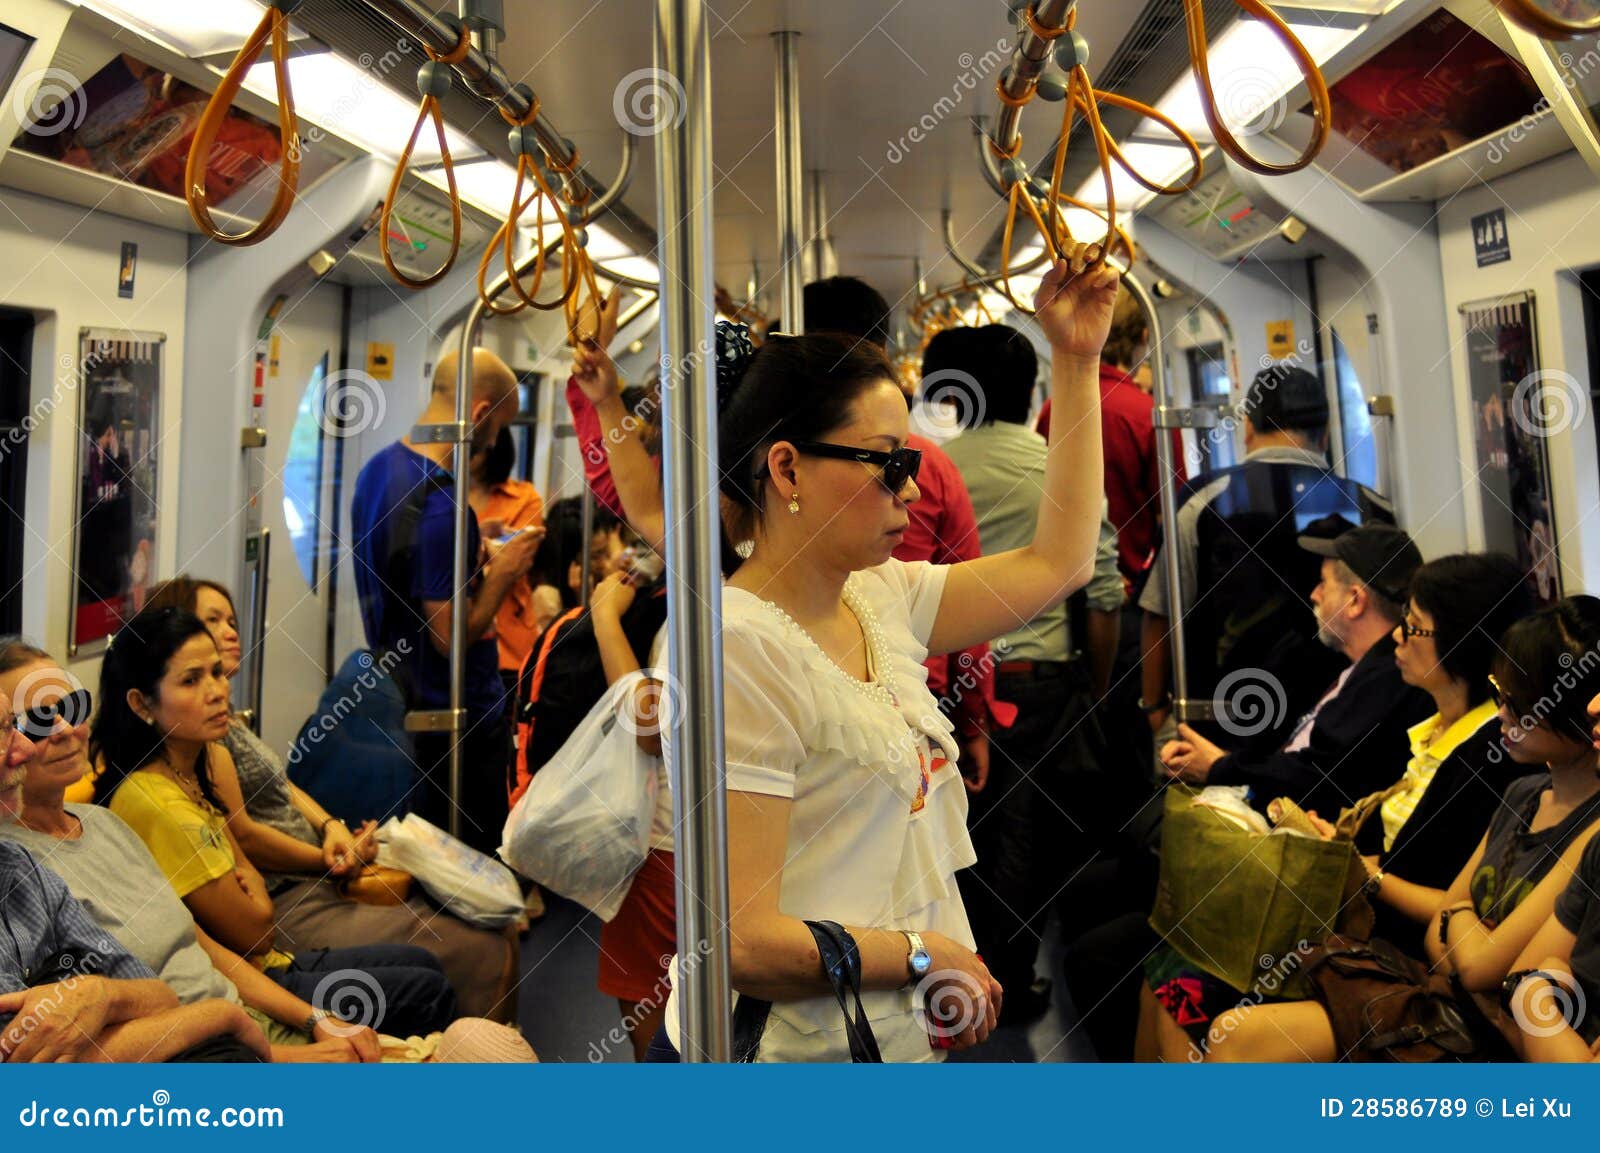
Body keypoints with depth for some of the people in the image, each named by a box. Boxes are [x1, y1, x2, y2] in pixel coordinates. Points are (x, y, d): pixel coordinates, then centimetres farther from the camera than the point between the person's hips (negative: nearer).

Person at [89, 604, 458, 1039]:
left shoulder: (196, 769, 2)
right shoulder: (157, 804, -26)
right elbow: (255, 932, -19)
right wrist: (256, 894, 0)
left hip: (268, 964, 9)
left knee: (422, 962, 16)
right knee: (429, 993, -2)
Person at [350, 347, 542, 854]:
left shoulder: (378, 468, 5)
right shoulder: (440, 504, -26)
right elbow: (451, 637, -24)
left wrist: (474, 558, 11)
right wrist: (503, 572, -11)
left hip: (401, 701, 9)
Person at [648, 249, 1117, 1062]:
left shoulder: (882, 599, -1)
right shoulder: (739, 650, -25)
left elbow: (1058, 562, 7)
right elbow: (741, 940, -26)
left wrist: (1077, 358, 7)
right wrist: (924, 955, -11)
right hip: (794, 1047, -7)